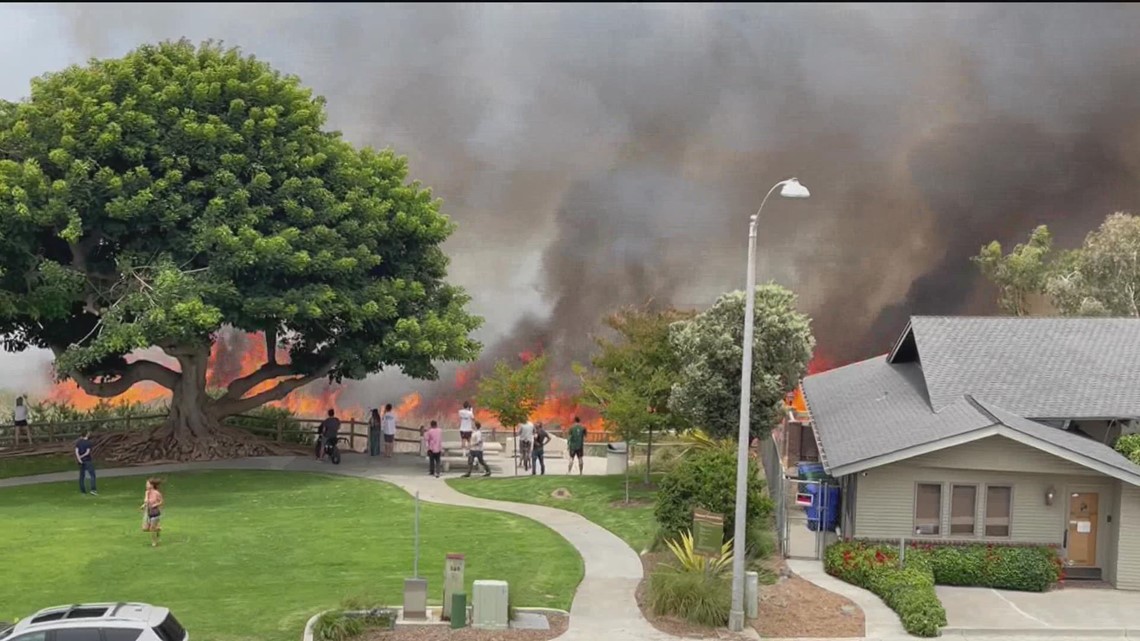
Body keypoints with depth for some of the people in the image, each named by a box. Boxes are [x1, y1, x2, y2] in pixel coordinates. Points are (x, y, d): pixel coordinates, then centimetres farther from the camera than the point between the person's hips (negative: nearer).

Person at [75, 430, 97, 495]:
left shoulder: (78, 442, 5)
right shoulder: (88, 442, -10)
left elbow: (76, 451, -6)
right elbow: (87, 452, -16)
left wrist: (79, 458, -16)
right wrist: (81, 456, -5)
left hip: (81, 461, 6)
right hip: (88, 460, -5)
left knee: (82, 475, 14)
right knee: (92, 475, -5)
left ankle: (83, 490, 16)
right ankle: (93, 489, -17)